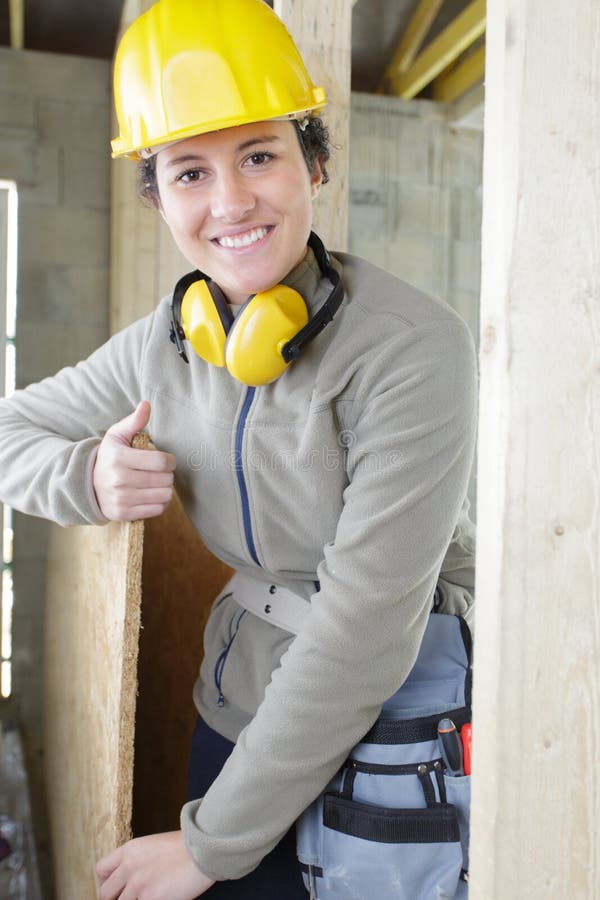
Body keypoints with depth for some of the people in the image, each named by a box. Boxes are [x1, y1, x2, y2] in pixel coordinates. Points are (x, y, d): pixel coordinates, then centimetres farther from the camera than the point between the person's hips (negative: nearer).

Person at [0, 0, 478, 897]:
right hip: (241, 706, 4)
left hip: (390, 721, -4)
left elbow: (366, 630, -25)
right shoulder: (168, 341, -5)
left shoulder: (411, 349, -23)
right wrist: (85, 477, -15)